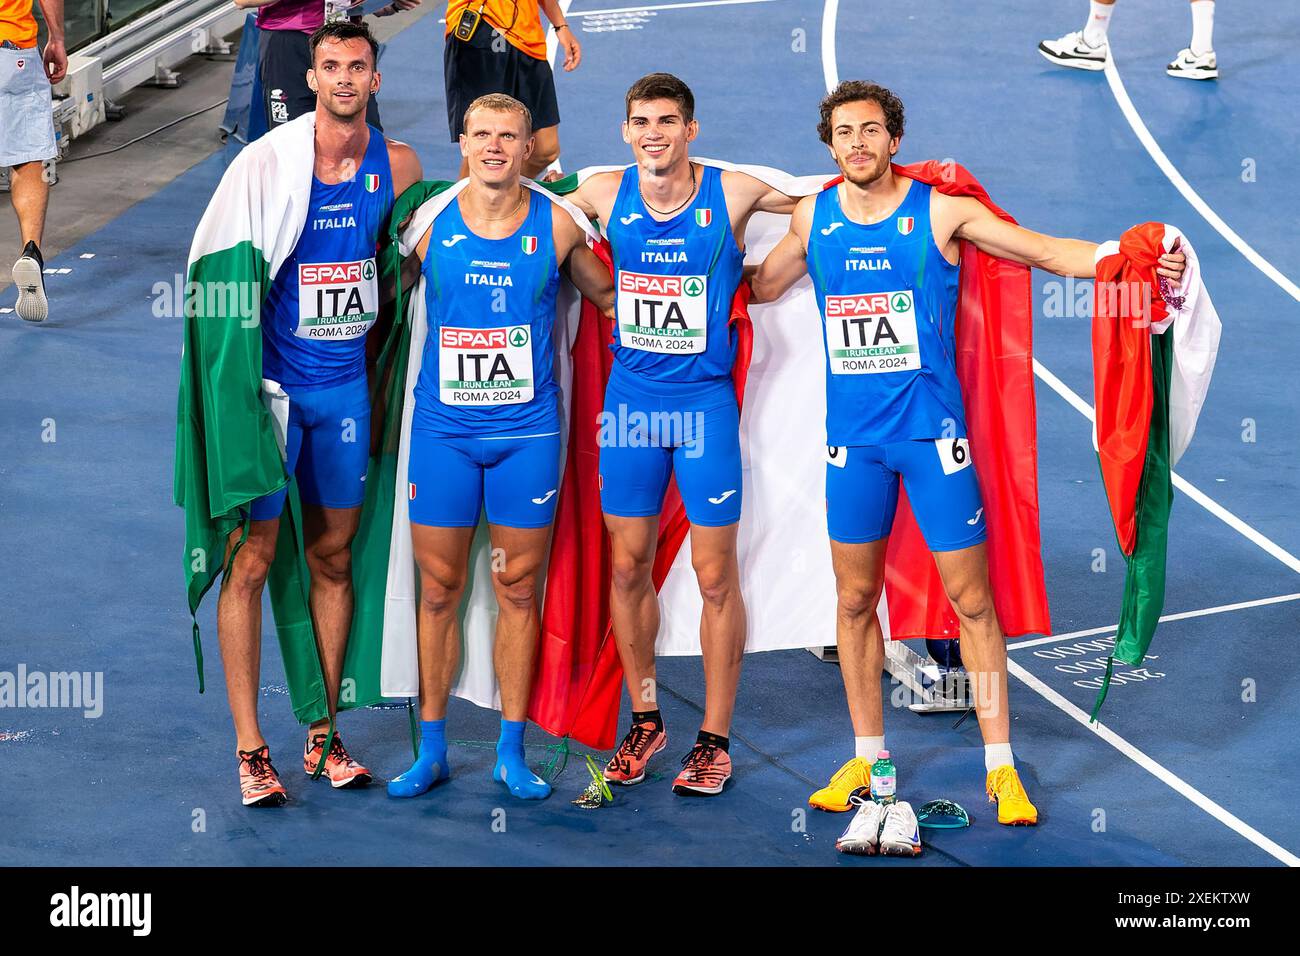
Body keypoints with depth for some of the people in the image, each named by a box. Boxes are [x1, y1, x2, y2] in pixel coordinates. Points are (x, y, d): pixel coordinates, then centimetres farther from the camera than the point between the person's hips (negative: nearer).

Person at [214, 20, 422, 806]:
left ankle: (323, 734, 20)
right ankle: (249, 747, 2)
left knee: (333, 556, 10)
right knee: (251, 558, -4)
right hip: (271, 383, -4)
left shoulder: (397, 166, 1)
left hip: (345, 386, 4)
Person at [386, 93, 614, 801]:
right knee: (439, 589, 5)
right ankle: (432, 749, 16)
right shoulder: (430, 224, -1)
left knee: (518, 589, 5)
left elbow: (610, 298, 14)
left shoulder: (557, 226, -1)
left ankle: (511, 750, 15)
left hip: (527, 431, 0)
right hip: (443, 429, 0)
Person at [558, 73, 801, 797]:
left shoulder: (732, 194, -7)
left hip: (705, 400, -3)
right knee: (628, 566, 8)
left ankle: (715, 740, 11)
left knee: (715, 574, 0)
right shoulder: (606, 195, -1)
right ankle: (645, 720, 25)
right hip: (631, 396, 3)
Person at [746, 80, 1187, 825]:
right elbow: (760, 286, 21)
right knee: (855, 600, 10)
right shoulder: (814, 218, 5)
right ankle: (867, 756, 24)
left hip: (931, 432, -3)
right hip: (853, 436, 3)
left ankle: (1001, 766, 7)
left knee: (972, 599, -1)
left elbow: (1046, 251, -9)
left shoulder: (941, 211, -5)